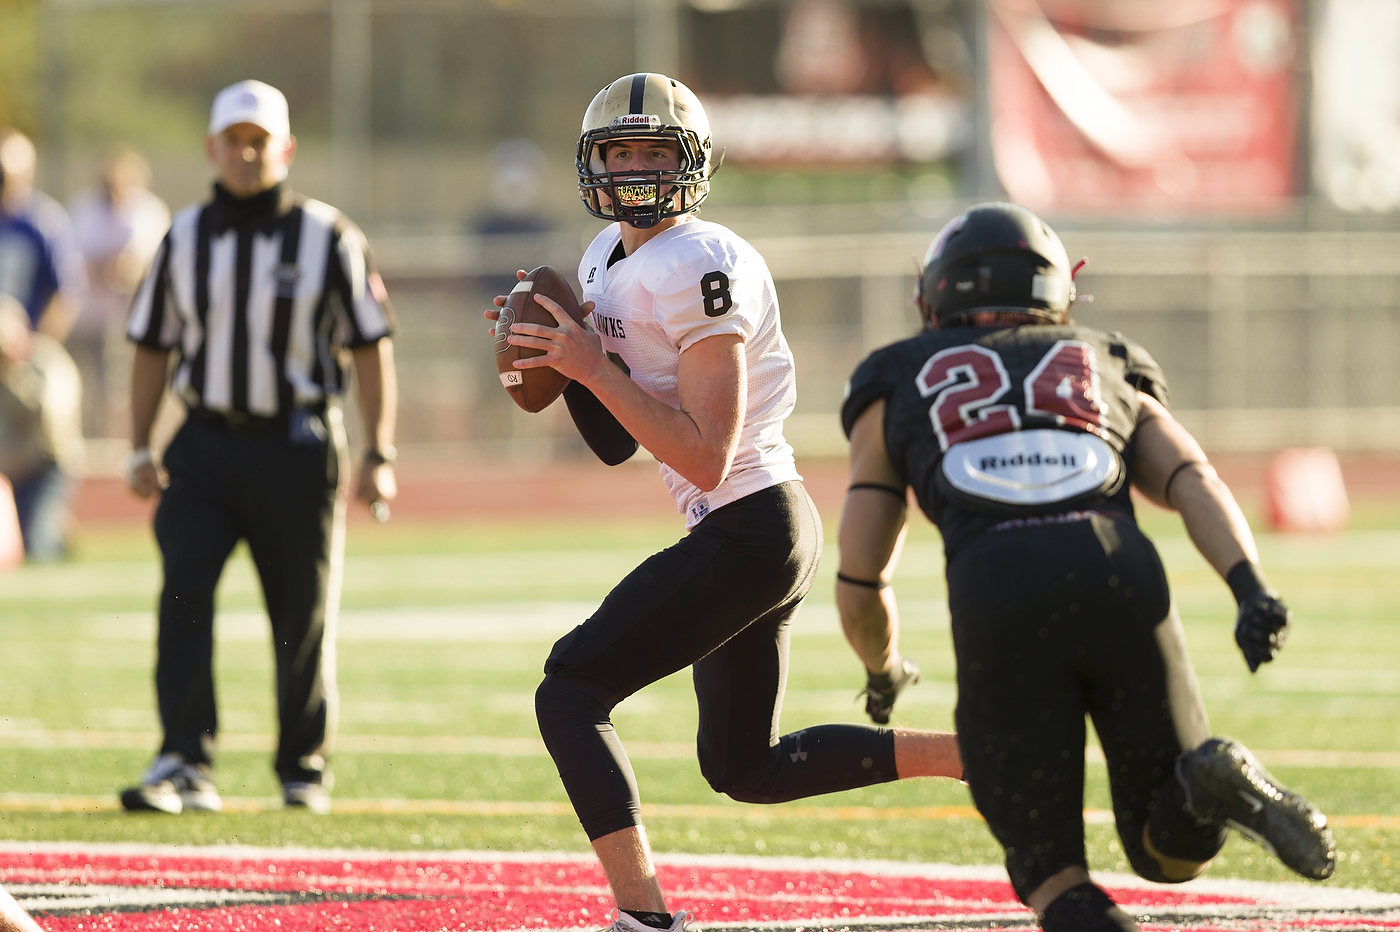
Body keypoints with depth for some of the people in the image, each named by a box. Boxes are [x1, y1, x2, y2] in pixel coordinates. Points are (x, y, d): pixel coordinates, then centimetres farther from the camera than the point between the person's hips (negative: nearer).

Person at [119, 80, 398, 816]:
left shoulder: (326, 237, -2)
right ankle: (185, 764, -16)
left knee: (303, 617, 3)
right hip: (206, 444, 2)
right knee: (183, 595, -15)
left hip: (296, 447, -2)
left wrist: (379, 456, -5)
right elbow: (152, 347, 14)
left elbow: (370, 348, 0)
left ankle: (304, 769, 18)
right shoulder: (184, 238, 7)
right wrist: (140, 450, 6)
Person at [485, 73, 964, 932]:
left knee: (570, 693, -11)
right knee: (746, 768, 18)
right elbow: (616, 441, 19)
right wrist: (559, 356, 3)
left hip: (750, 531, -10)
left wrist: (595, 369, -21)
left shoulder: (700, 271, -18)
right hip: (765, 534, 10)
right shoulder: (609, 262, 12)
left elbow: (706, 458, -22)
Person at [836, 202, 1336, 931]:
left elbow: (859, 590, 29)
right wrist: (1252, 591, -4)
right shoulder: (1110, 372, 33)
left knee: (1048, 869, 10)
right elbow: (1194, 485, 11)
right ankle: (1220, 782, -18)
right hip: (1121, 580, 1)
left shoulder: (897, 385, 29)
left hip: (995, 597, -1)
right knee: (1172, 850, 17)